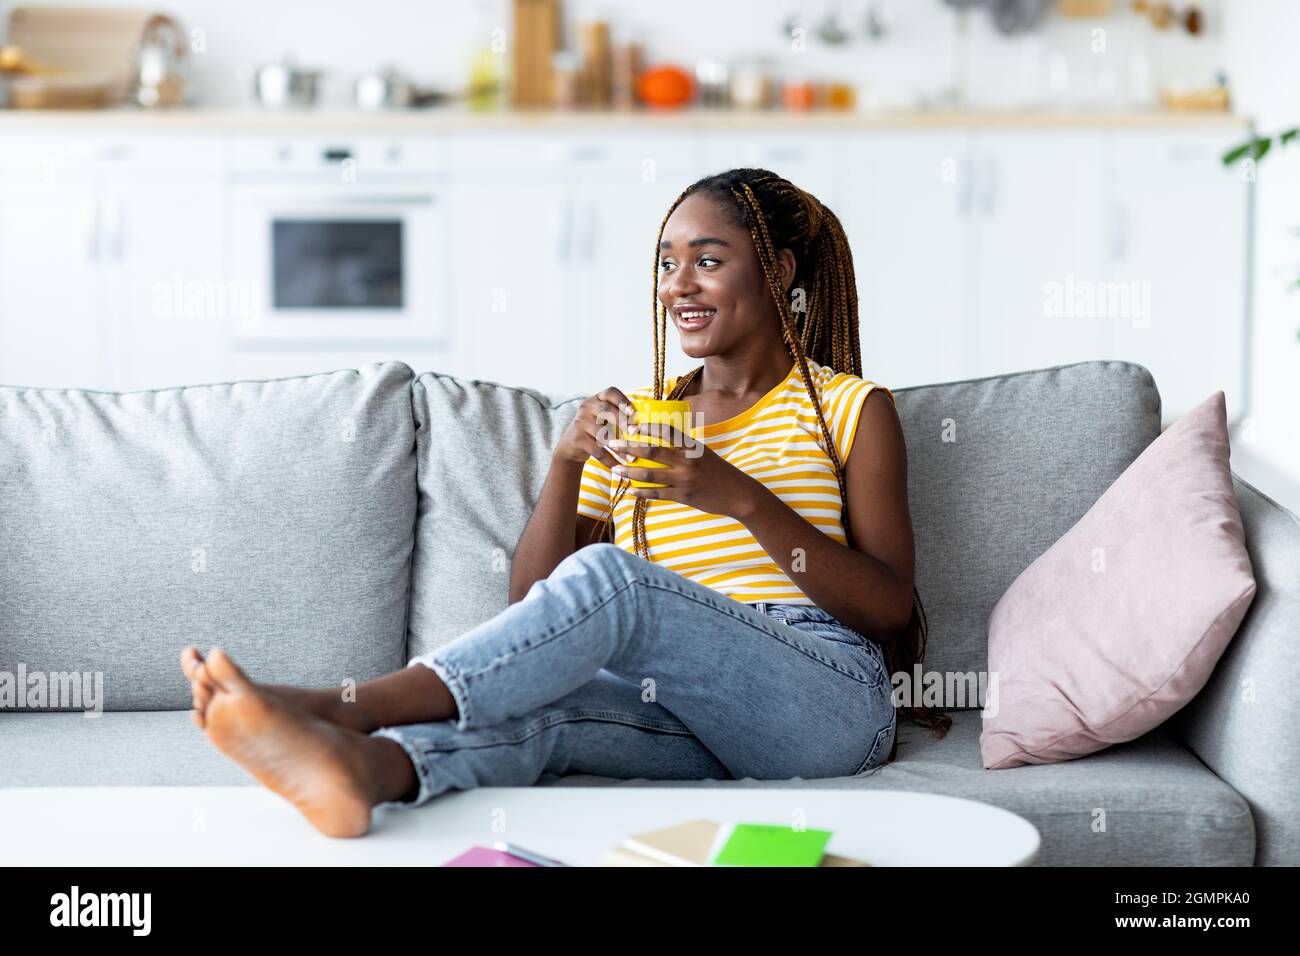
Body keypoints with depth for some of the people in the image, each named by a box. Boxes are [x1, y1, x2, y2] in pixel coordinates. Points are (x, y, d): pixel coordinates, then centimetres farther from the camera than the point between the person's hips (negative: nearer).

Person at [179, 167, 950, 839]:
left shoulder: (851, 408, 11)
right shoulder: (636, 422, 23)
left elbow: (889, 608, 0)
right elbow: (534, 603, 13)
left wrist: (742, 499, -12)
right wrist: (567, 461, -5)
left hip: (827, 707, -4)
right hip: (694, 725, 4)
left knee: (607, 576, -30)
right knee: (532, 706, -31)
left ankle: (346, 706, -42)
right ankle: (363, 766, -62)